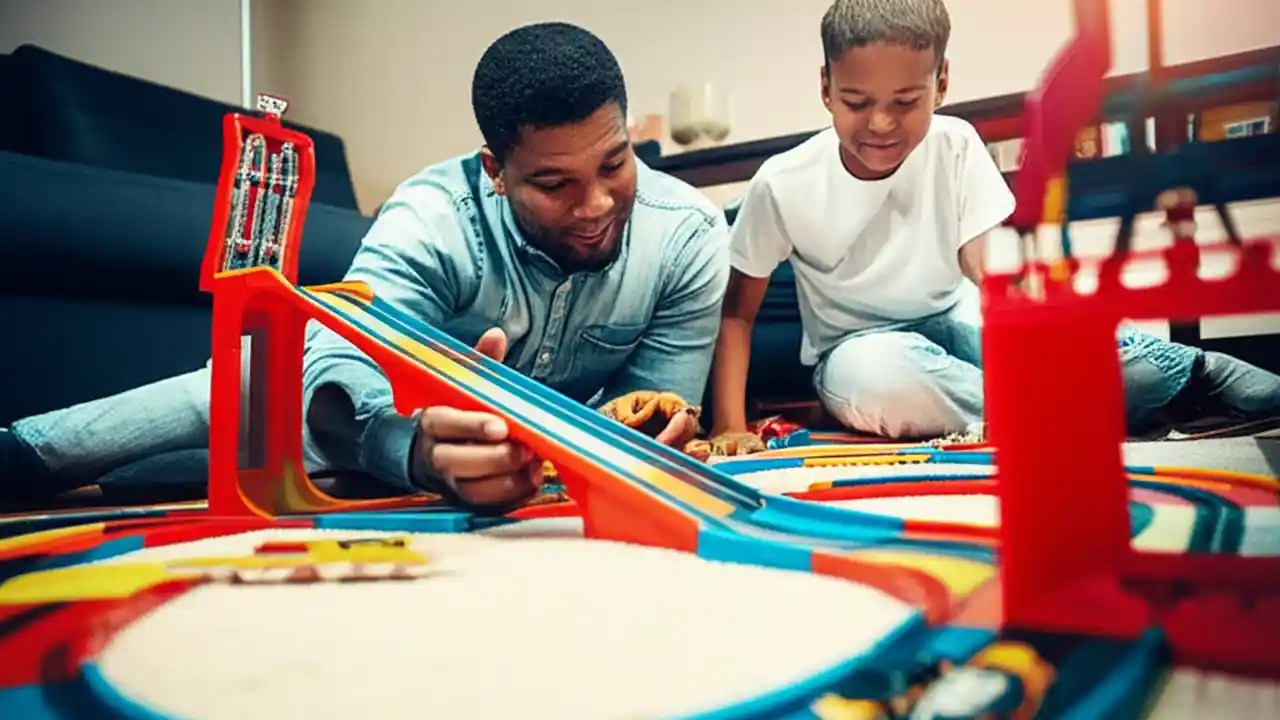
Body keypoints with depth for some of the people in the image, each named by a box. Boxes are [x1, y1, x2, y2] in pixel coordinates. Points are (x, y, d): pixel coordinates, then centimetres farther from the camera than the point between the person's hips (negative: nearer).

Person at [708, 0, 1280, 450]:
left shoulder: (955, 147, -13)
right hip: (858, 346, -1)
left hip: (954, 318, 1)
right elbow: (736, 312, -11)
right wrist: (730, 426, -23)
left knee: (1125, 357, -24)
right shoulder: (782, 184, -18)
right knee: (874, 374, -40)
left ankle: (1195, 372, 10)